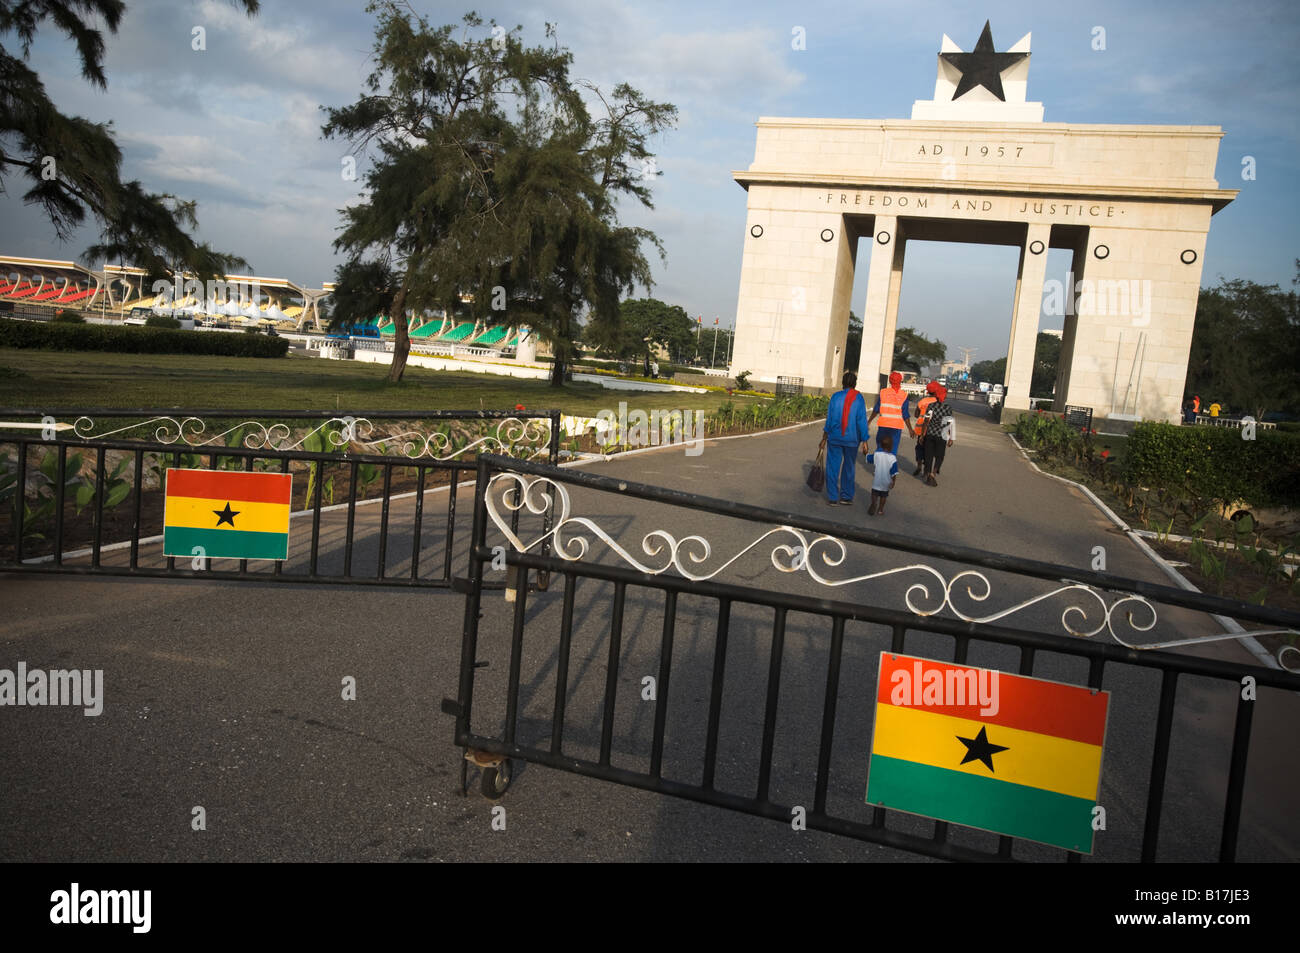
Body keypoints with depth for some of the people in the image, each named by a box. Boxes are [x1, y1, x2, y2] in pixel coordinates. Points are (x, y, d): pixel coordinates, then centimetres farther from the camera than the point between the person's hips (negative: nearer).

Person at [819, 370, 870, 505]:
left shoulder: (835, 397, -3)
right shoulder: (859, 399, -4)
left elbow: (829, 418, 0)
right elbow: (862, 421, -6)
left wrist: (824, 438, 7)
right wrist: (864, 441, 0)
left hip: (835, 438, 0)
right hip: (852, 439, 0)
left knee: (833, 467, 5)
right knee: (848, 468, 14)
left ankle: (833, 498, 3)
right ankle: (846, 497, 17)